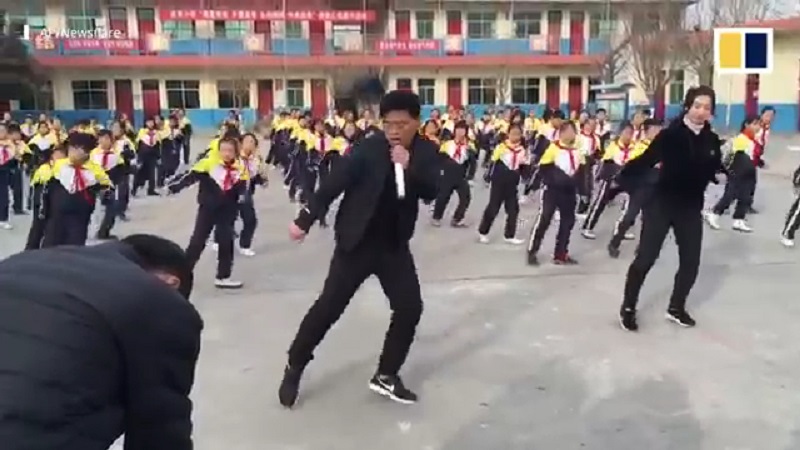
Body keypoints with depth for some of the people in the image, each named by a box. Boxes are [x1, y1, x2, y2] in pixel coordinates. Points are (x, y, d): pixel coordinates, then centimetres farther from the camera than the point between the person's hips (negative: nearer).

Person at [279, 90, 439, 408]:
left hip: (394, 245, 4)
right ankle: (294, 368, 18)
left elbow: (431, 192, -12)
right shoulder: (368, 148, -13)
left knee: (410, 307, 1)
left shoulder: (426, 152, -1)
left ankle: (386, 375, 19)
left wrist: (410, 167, -28)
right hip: (356, 242, -4)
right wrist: (305, 219, -19)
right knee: (329, 306, -1)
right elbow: (334, 182, -14)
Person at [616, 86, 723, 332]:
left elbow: (714, 171, 13)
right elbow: (645, 160, -18)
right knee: (645, 258, -2)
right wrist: (620, 176, -28)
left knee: (691, 261, 11)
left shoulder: (711, 140, 2)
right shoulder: (671, 134, -14)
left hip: (691, 208, 5)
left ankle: (676, 308, 32)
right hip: (661, 204, -5)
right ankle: (628, 308, 14)